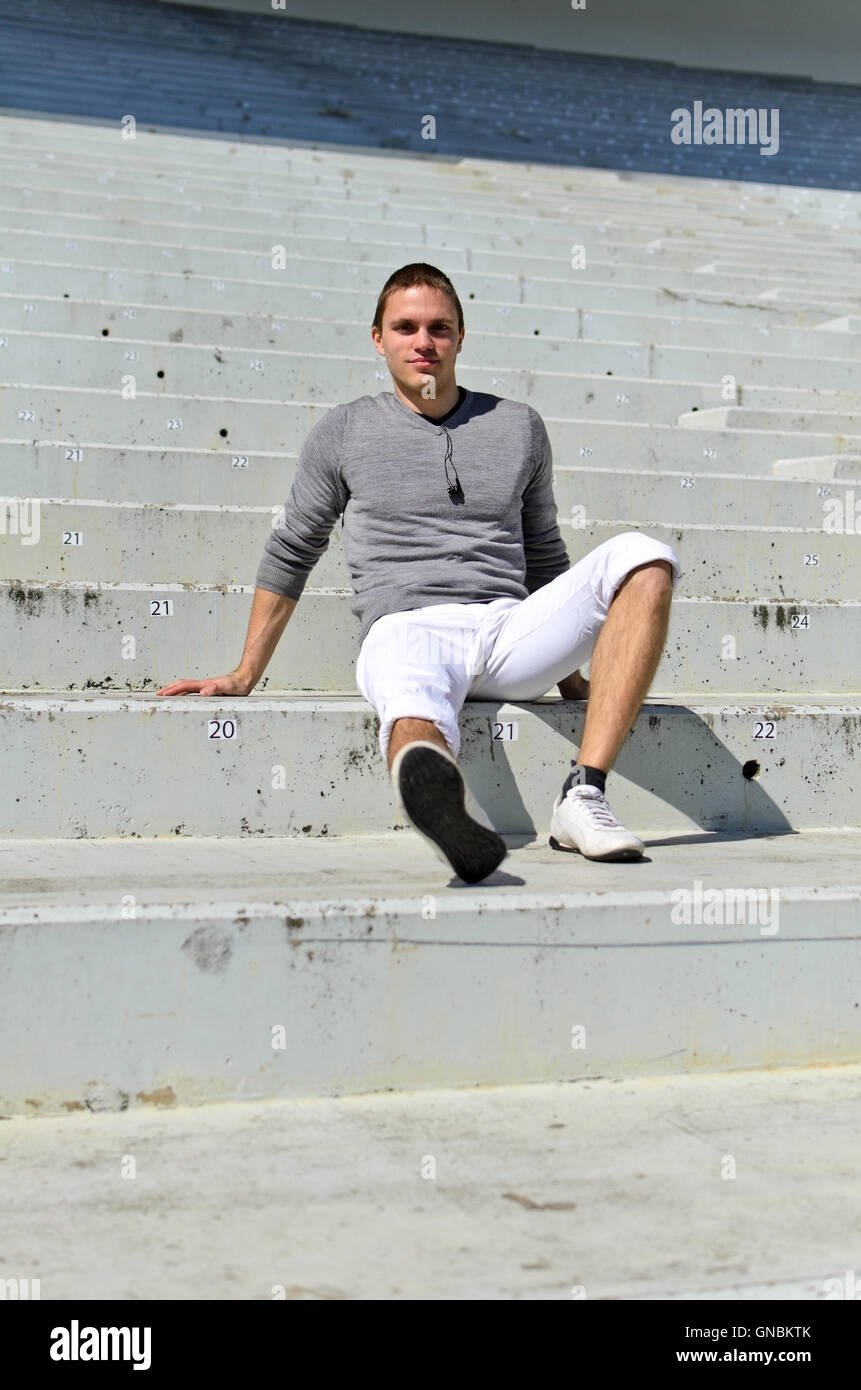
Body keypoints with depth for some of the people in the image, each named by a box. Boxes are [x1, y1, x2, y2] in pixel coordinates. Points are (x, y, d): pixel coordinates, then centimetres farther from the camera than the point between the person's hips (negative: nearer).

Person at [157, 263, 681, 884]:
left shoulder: (519, 426, 21)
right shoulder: (342, 432, 14)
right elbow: (290, 554, 22)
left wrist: (570, 675, 26)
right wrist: (244, 677, 21)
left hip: (509, 631, 4)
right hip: (407, 629, -3)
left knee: (643, 557, -23)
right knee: (414, 722, -41)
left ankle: (584, 796, -33)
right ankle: (446, 805, -80)